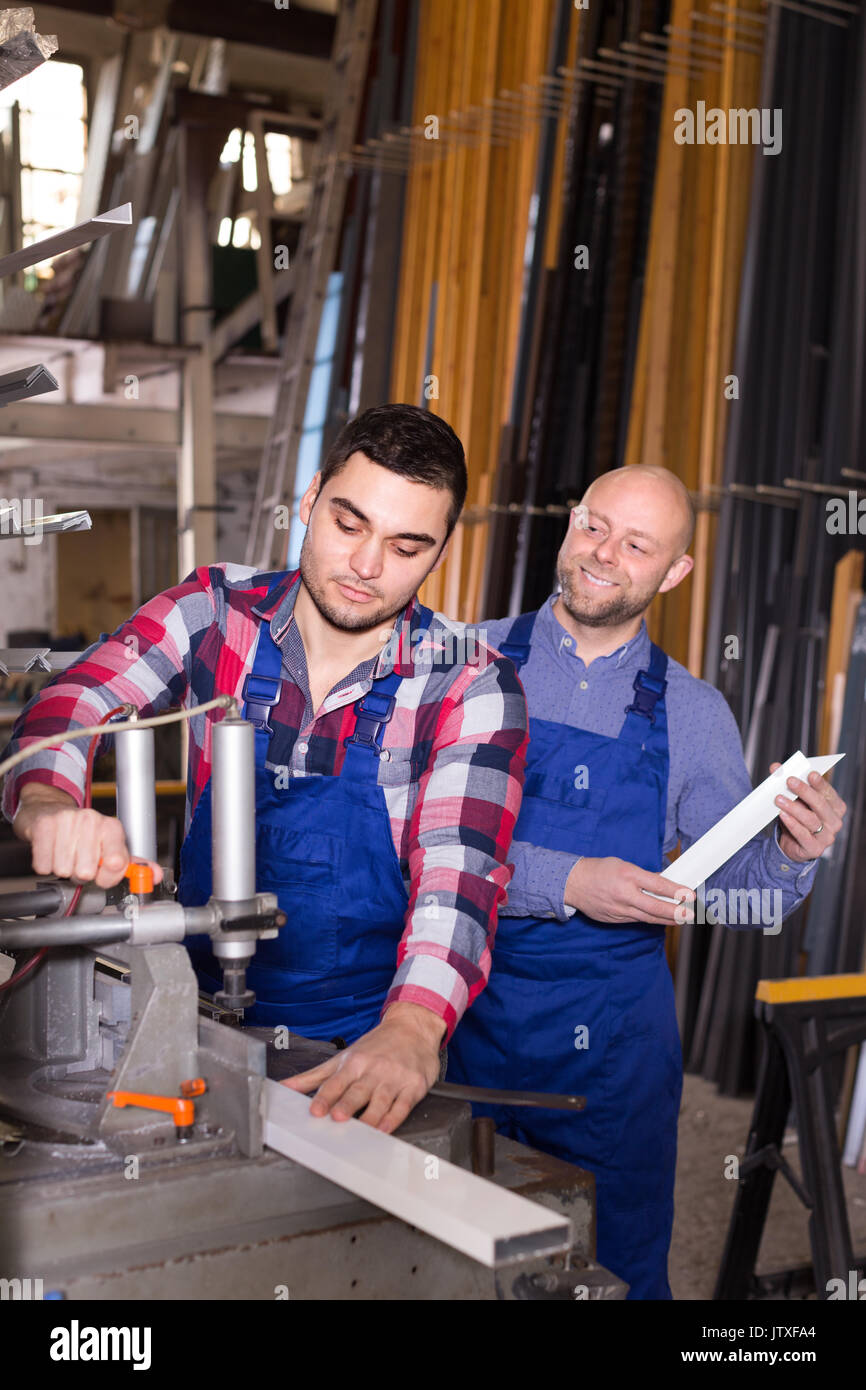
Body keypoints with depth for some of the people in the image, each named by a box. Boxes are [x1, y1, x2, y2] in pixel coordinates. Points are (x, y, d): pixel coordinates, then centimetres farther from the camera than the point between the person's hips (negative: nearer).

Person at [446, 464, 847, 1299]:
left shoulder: (693, 714, 3)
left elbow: (735, 892, 5)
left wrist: (791, 855, -16)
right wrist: (566, 884, -24)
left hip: (615, 1037, 1)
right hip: (471, 1011, -1)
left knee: (619, 1266, 12)